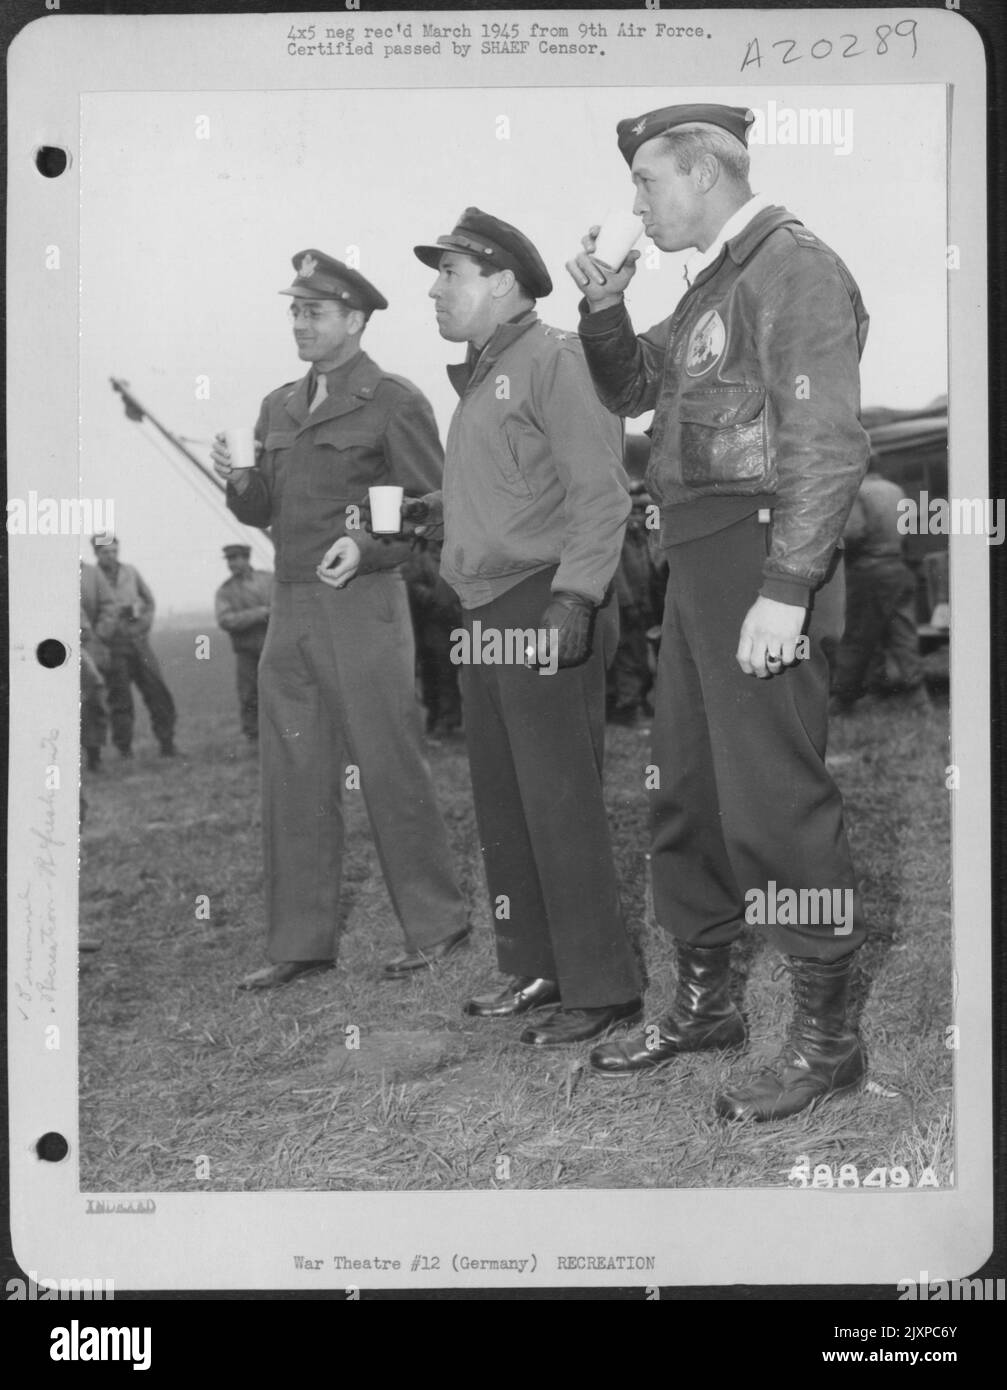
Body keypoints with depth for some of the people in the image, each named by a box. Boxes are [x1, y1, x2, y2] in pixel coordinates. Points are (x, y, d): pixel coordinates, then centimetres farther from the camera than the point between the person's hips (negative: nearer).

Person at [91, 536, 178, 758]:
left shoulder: (131, 572, 9)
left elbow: (149, 599, 21)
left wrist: (146, 624, 11)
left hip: (138, 639, 4)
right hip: (113, 645, -4)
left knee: (157, 691, 1)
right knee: (120, 699, -2)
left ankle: (167, 745, 8)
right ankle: (125, 751, 6)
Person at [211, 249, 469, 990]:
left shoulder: (394, 402, -3)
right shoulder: (279, 407, 17)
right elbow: (265, 511, 19)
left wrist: (369, 545, -18)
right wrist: (240, 482, -2)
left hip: (363, 605, -6)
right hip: (290, 609, 6)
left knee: (391, 770, -1)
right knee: (294, 781, 7)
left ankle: (436, 924, 13)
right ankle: (301, 942, 14)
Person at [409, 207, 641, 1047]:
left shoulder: (553, 359, -7)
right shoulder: (481, 377, 20)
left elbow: (600, 491, -14)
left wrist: (574, 598, -22)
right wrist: (429, 512, 13)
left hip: (545, 608, -9)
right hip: (487, 615, 9)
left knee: (561, 803, -8)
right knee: (502, 806, 12)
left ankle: (601, 987, 0)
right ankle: (536, 970, 21)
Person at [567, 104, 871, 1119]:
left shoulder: (796, 268, -9)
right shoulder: (713, 282, 19)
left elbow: (827, 445, -18)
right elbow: (629, 391, 26)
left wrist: (785, 590, -23)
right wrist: (603, 308, 8)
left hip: (759, 556, -10)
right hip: (697, 567, 10)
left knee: (774, 800, -7)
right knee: (684, 791, 14)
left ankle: (826, 1036, 5)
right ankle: (703, 1001, 27)